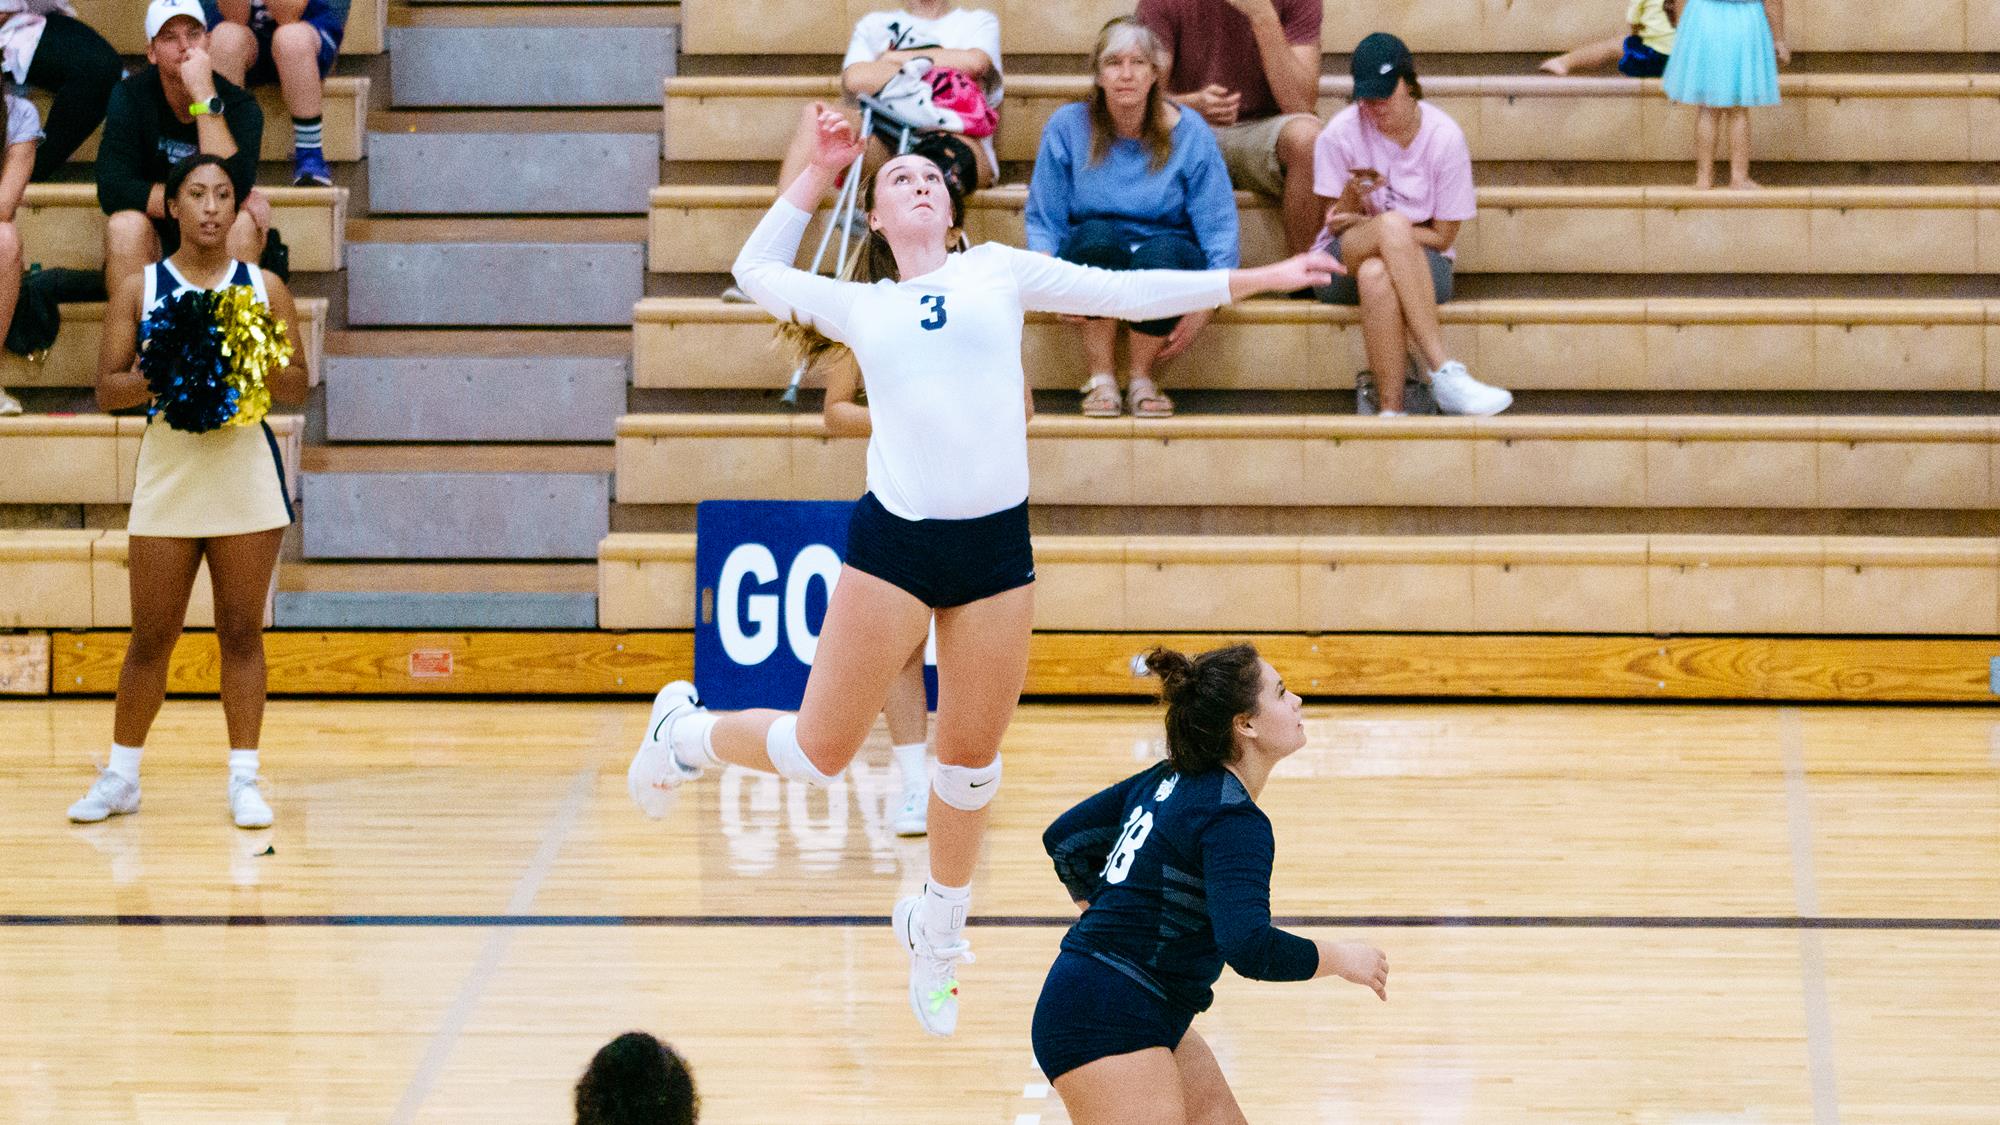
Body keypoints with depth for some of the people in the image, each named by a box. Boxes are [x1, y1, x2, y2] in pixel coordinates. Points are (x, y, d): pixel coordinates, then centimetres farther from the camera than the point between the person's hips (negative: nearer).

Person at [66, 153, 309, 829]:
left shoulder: (264, 287, 6)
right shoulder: (138, 289, 4)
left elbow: (297, 388, 7)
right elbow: (108, 389, 2)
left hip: (245, 468, 0)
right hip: (167, 466, 0)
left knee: (242, 633, 1)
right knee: (151, 637, 3)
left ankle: (244, 781, 7)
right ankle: (121, 777, 15)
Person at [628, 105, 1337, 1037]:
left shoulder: (997, 271, 12)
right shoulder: (856, 305, 12)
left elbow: (1127, 291, 16)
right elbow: (757, 269, 27)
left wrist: (1255, 279, 16)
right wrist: (818, 171, 23)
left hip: (997, 544, 2)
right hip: (893, 541, -2)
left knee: (972, 758, 9)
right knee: (819, 752, 1)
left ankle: (937, 928, 31)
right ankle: (686, 732, 30)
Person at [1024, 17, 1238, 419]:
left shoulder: (1189, 132, -2)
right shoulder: (1068, 126, 0)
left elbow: (1219, 230, -3)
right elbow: (1042, 220, 1)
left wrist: (1202, 309, -15)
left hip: (1167, 253, 0)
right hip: (1090, 264, 0)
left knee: (1159, 252, -38)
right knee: (1096, 234, -37)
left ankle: (1142, 379, -12)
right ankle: (1101, 379, -21)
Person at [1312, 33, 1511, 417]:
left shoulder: (1445, 137, -8)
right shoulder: (1341, 133, -5)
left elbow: (1442, 237, -4)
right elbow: (1337, 224, 0)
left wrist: (1366, 224, -12)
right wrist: (1353, 193, -24)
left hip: (1422, 263, 0)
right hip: (1344, 261, 0)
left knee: (1376, 274, -40)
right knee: (1393, 223, -38)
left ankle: (1391, 408, -40)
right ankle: (1444, 373, -46)